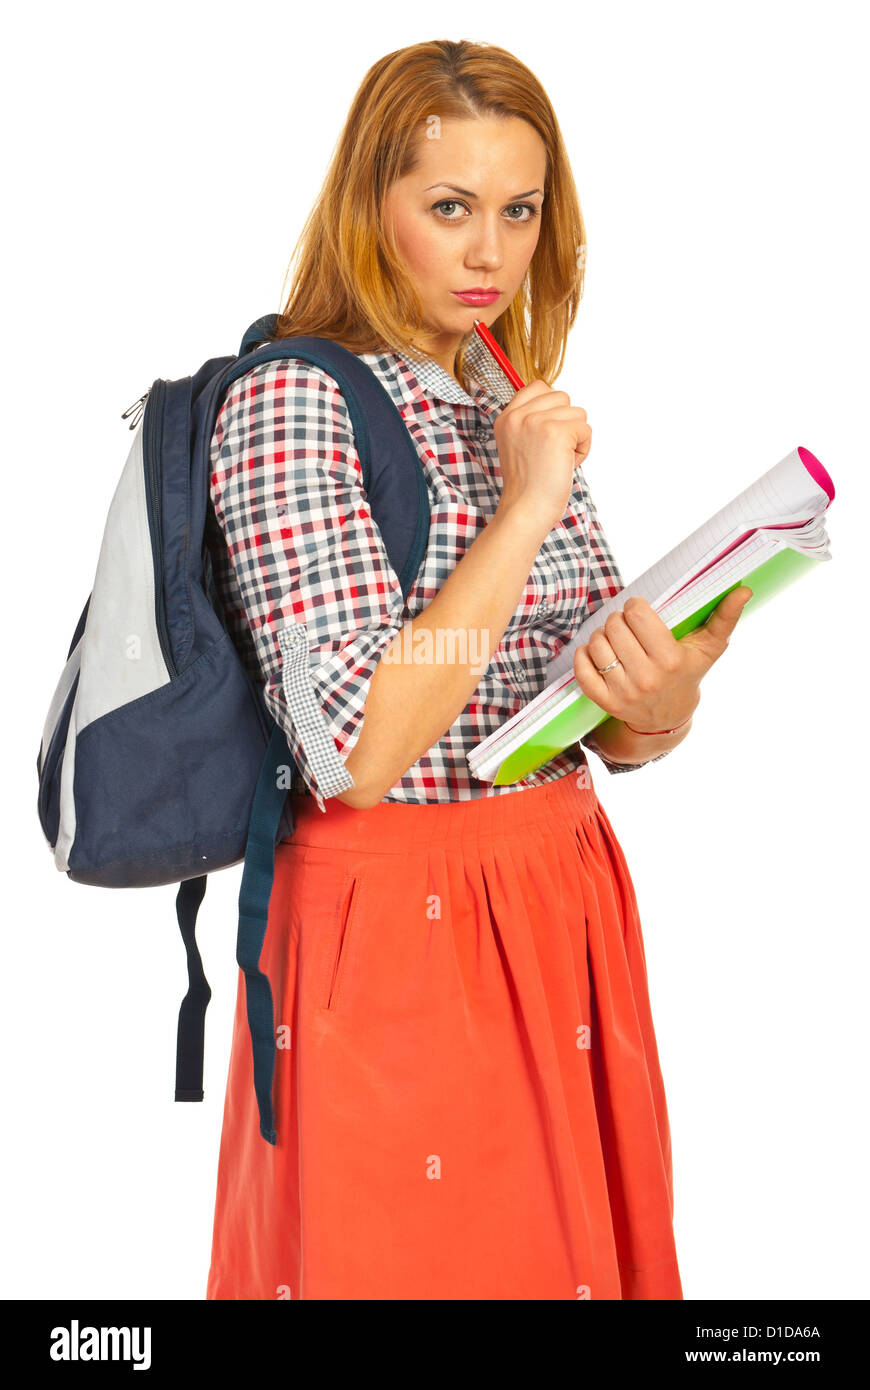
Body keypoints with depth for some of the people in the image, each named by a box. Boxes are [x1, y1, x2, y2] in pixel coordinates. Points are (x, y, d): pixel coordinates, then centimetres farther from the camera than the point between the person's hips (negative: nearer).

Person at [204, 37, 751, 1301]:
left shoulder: (522, 410, 9)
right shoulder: (290, 403, -13)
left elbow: (611, 731, 9)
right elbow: (356, 754, -24)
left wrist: (663, 698, -14)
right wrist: (528, 510, -20)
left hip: (566, 906, 7)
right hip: (399, 930, -6)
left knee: (569, 1245, 17)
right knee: (420, 1255, 10)